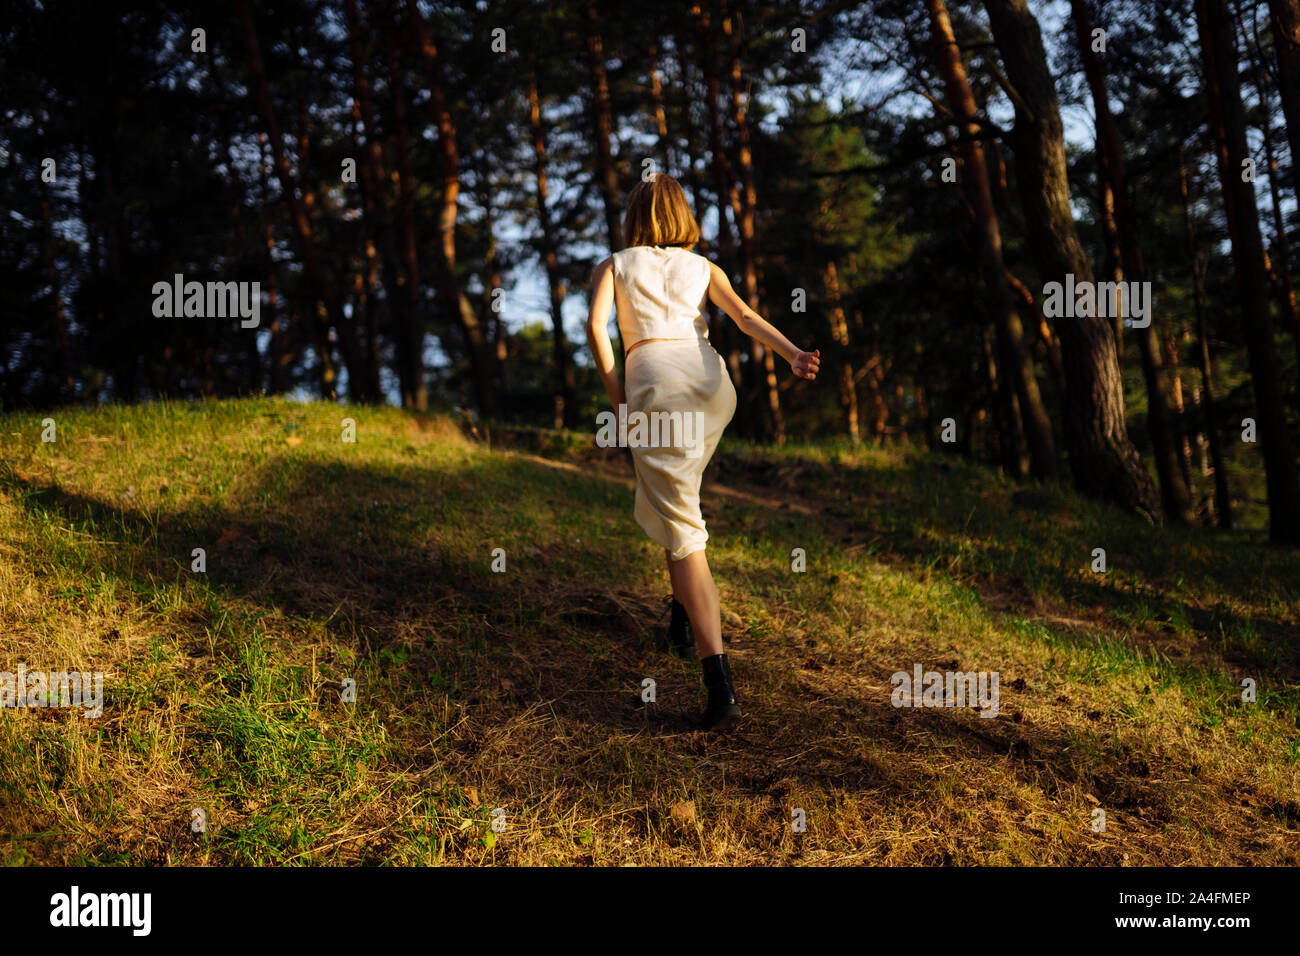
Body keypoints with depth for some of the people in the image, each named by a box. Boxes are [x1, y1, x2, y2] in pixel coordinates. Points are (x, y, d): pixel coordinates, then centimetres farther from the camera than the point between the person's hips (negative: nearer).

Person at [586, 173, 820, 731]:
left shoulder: (613, 266, 17)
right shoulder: (702, 267, 22)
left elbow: (596, 327, -2)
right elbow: (744, 316, 2)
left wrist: (617, 398, 4)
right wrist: (793, 355, -13)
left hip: (655, 384, -4)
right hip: (712, 384, 4)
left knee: (682, 534, -10)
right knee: (678, 494, 32)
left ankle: (721, 687, -21)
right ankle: (684, 617, 34)